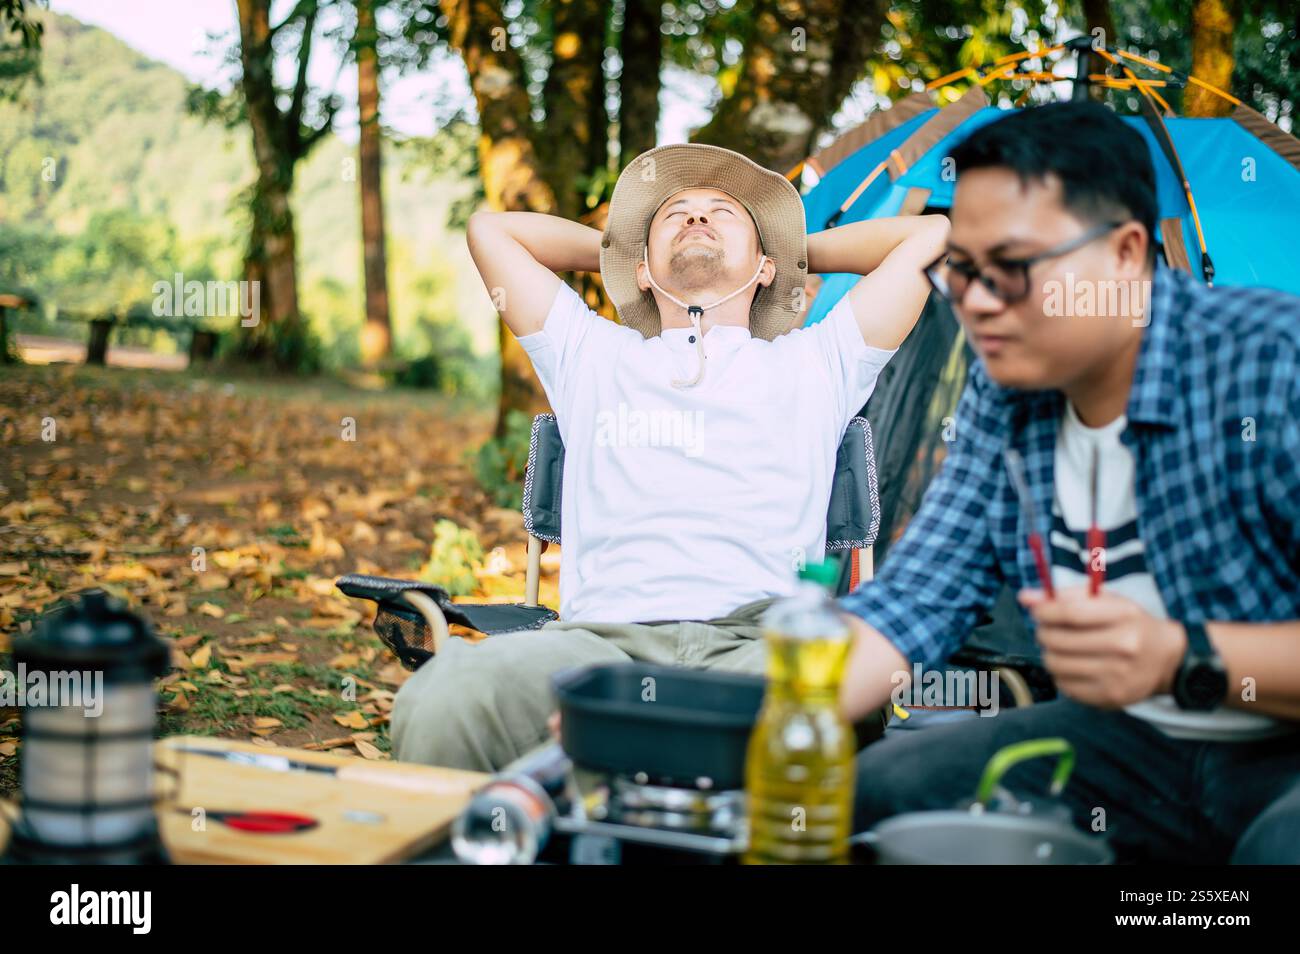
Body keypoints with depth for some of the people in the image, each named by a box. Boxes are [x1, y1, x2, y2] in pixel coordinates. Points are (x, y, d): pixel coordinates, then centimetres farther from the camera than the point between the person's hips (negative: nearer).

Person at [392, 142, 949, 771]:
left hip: (761, 636, -1)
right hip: (603, 631, 2)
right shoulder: (592, 356, 31)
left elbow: (931, 233, 30)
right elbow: (489, 227, 39)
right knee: (438, 705, -33)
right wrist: (616, 246, 47)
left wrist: (797, 250, 43)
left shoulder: (813, 364, 28)